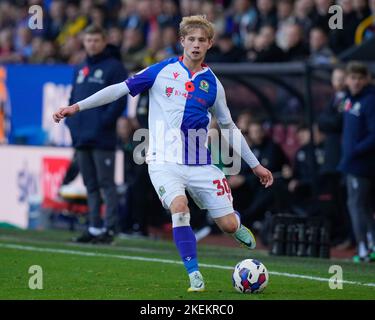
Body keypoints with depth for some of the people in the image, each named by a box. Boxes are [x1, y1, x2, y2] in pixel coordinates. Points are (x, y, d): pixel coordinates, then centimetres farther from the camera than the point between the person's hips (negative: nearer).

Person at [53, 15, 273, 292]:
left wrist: (255, 165, 15)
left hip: (200, 163, 2)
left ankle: (234, 220, 37)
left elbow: (229, 128, 14)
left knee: (229, 225, -3)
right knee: (179, 207, -30)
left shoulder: (213, 84, 5)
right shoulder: (161, 71, -1)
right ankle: (195, 276, -17)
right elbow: (121, 89, 0)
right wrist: (77, 106, -5)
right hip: (165, 162, -2)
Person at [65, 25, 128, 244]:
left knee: (106, 183, -7)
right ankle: (94, 227, 14)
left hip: (102, 138, -7)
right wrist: (71, 121, 10)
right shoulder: (81, 70, 19)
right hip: (81, 137, 7)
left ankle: (110, 228, -7)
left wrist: (105, 122, -17)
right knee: (91, 185, 10)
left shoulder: (114, 67, -3)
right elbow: (73, 99, 24)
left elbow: (120, 100, -11)